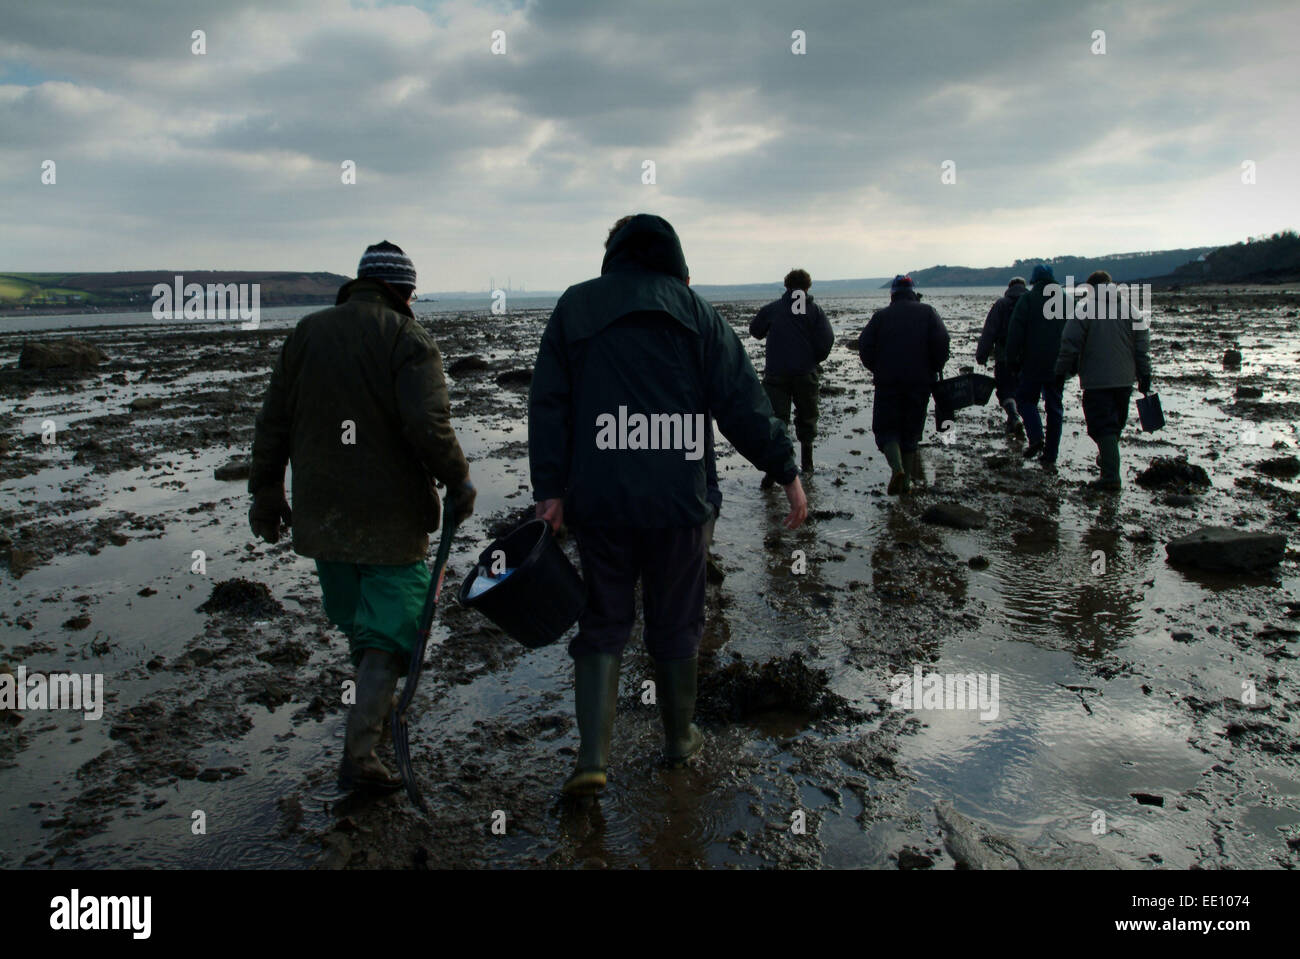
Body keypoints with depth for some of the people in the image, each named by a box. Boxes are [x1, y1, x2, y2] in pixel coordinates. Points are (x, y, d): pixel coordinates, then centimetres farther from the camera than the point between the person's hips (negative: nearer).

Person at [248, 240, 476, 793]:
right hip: (390, 519, -5)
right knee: (389, 633, 2)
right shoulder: (408, 340, -9)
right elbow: (428, 424, -23)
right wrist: (457, 481, -10)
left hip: (320, 515, 6)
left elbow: (273, 423, 10)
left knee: (357, 622, 22)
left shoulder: (306, 334, 8)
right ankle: (358, 753, -4)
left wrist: (266, 494, 18)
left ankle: (376, 716, 40)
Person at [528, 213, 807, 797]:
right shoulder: (693, 311, 4)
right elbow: (742, 402, -1)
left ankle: (593, 756, 1)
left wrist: (549, 488, 1)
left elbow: (548, 405, 1)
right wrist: (786, 471, 4)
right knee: (676, 625, 14)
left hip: (596, 502, 1)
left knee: (603, 624, 12)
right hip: (676, 502, -1)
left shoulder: (574, 307, 7)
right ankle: (679, 739, 31)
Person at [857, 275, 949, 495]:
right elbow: (941, 341, -7)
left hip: (887, 381, -1)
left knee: (886, 428, 5)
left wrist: (876, 369, 11)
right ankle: (907, 480, 13)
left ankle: (897, 468, -20)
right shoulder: (927, 312, 6)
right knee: (911, 429, 12)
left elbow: (864, 345, -3)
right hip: (920, 381, 1)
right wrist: (936, 370, 5)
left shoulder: (881, 315, 5)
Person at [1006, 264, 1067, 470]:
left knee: (1025, 399, 12)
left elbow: (1015, 333, -8)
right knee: (1055, 408, 8)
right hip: (1059, 366, 4)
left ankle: (1036, 437, -11)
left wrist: (1012, 360, -1)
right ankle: (1050, 458, 7)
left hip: (1033, 364, -4)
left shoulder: (1028, 299, -4)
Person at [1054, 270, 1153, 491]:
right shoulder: (1130, 311, 6)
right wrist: (1144, 376, 12)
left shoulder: (1083, 311, -9)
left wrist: (1061, 372, 0)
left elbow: (1070, 346, -11)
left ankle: (1111, 477, -12)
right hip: (1125, 379, 5)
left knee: (1103, 426, -5)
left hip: (1096, 381, -5)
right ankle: (1107, 458, 41)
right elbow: (1142, 346, 7)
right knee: (1116, 423, 22)